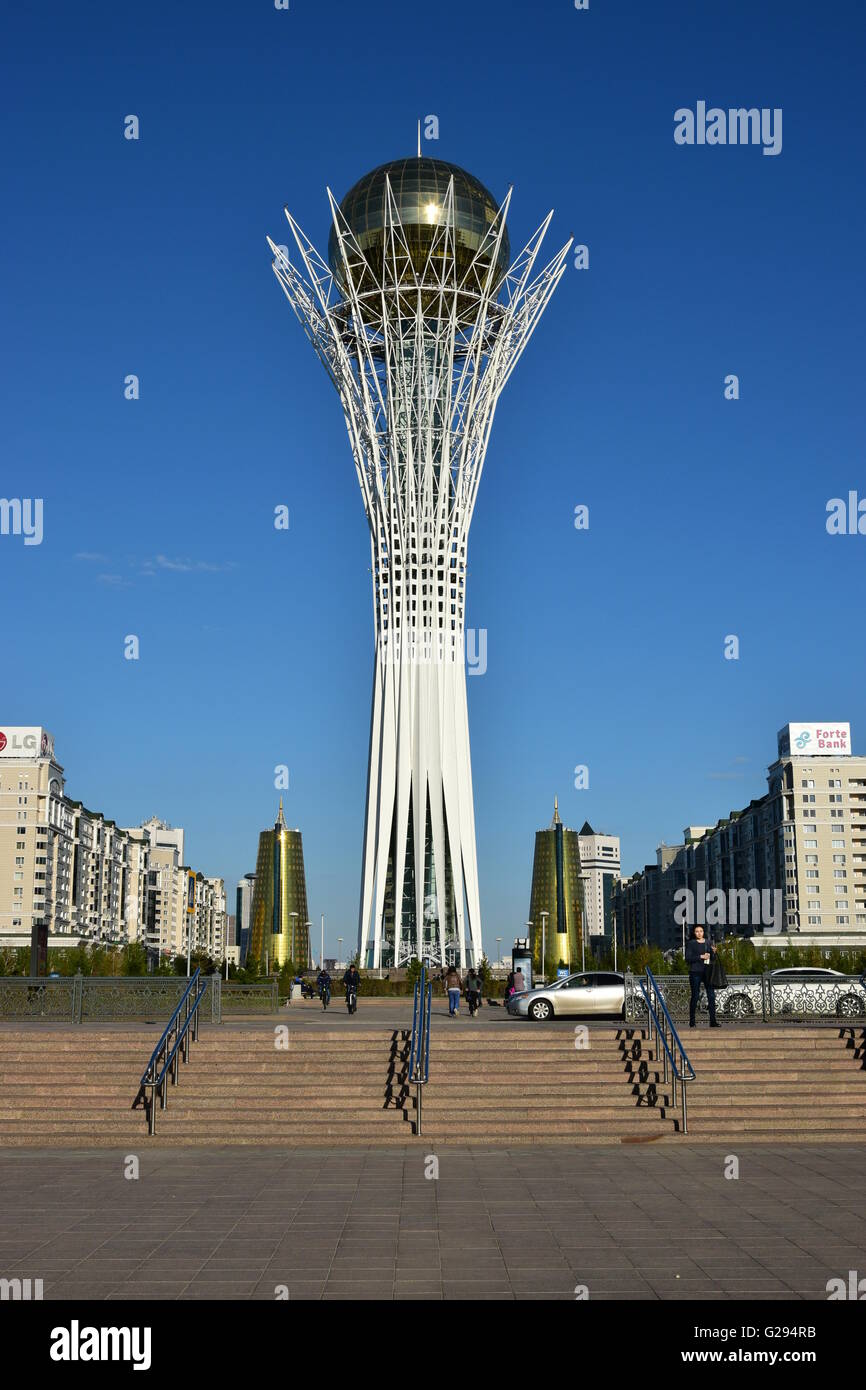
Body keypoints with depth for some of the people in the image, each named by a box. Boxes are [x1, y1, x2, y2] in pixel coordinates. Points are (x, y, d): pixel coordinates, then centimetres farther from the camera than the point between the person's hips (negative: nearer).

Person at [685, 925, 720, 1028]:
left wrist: (714, 953, -5)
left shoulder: (709, 943, 14)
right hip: (695, 972, -3)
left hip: (708, 972, 4)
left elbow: (713, 959, 16)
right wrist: (701, 957, -13)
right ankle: (692, 1021, 6)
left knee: (711, 995, -2)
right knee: (695, 996, -1)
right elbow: (688, 958, -7)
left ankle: (713, 1021, 1)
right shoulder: (690, 943, 3)